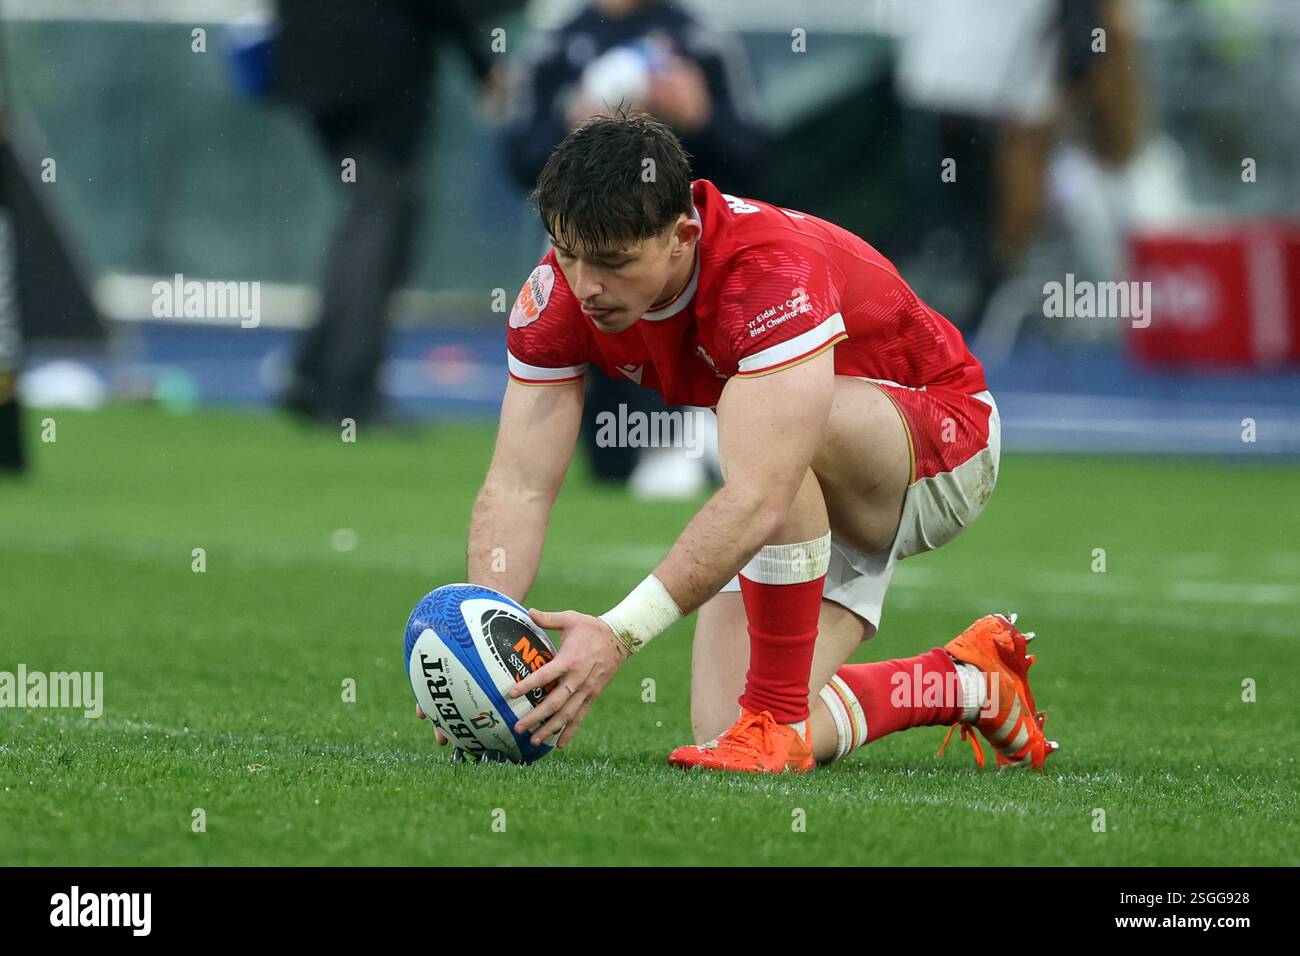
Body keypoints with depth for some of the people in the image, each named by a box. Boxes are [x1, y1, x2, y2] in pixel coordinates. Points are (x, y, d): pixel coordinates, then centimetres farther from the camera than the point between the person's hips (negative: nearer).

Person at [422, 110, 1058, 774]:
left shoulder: (774, 271, -36)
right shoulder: (564, 288, -17)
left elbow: (760, 499, -46)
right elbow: (518, 486, -17)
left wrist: (621, 633, -53)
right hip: (809, 505, 7)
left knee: (751, 410, -38)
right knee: (721, 733, -12)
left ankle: (778, 714, -25)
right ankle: (970, 682, 15)